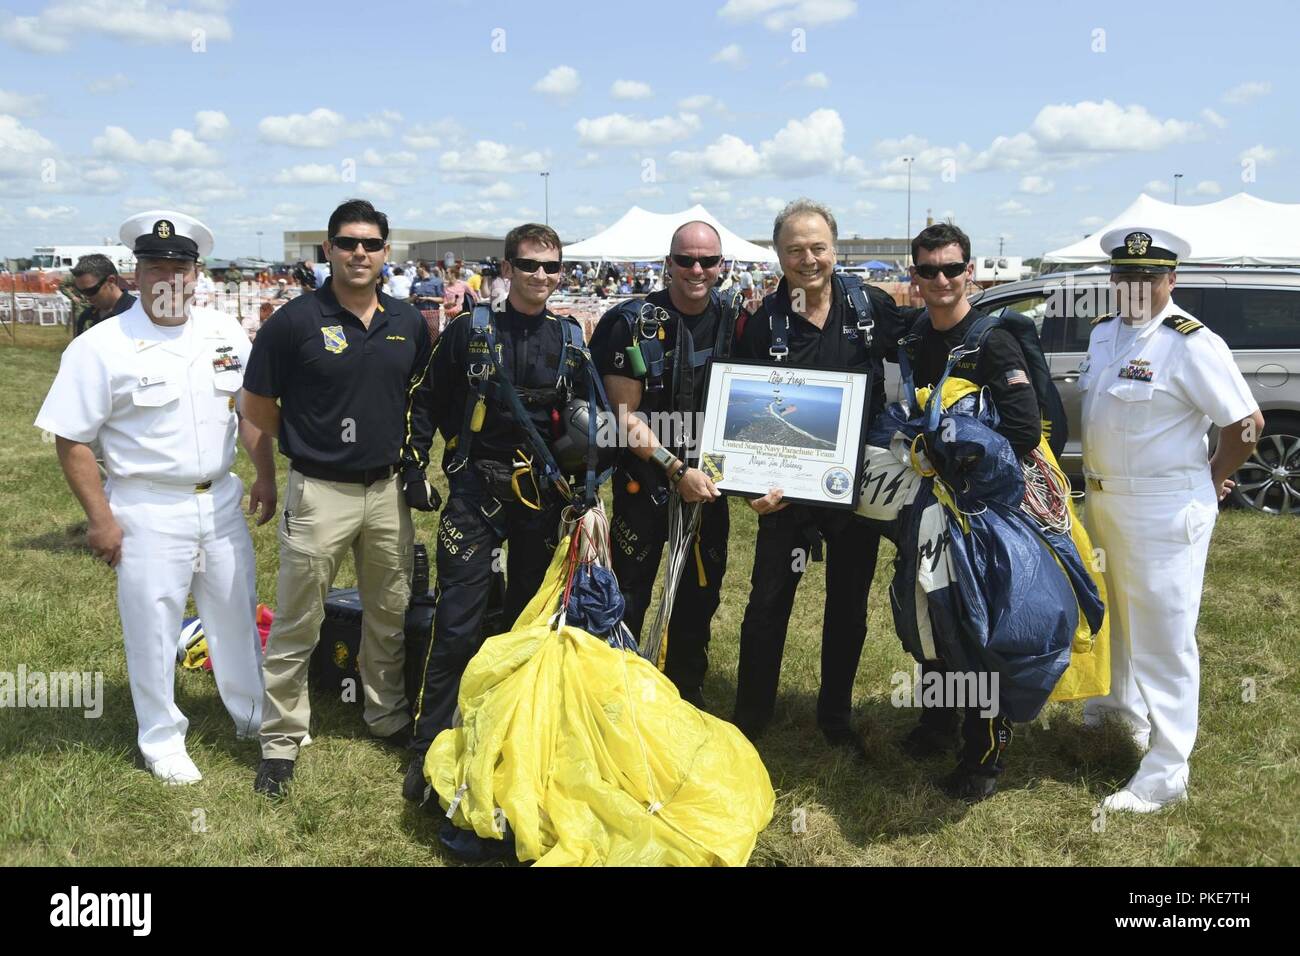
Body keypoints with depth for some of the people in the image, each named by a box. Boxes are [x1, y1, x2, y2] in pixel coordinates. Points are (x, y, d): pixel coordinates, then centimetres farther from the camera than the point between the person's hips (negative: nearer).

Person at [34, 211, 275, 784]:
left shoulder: (225, 333, 3)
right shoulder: (102, 346, -11)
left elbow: (249, 410, 11)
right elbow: (72, 439, -10)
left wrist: (265, 477, 6)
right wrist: (99, 517, -12)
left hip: (221, 501, 4)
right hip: (148, 512, -4)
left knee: (237, 616, 17)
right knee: (152, 631, 7)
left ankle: (253, 715, 36)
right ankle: (162, 740, 26)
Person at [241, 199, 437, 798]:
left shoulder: (409, 324, 5)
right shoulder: (296, 320, -9)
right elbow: (258, 404, -2)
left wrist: (413, 453, 6)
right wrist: (310, 445, 3)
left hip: (388, 490, 5)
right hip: (320, 494, -4)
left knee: (391, 614, 16)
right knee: (296, 625, 3)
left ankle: (388, 716, 34)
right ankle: (281, 739, 17)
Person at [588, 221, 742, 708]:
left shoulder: (733, 318, 2)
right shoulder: (635, 322, -11)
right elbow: (626, 416, -13)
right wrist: (677, 470, -18)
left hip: (708, 480, 4)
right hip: (646, 481, -4)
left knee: (701, 593, 14)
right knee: (629, 595, 2)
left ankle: (687, 693, 31)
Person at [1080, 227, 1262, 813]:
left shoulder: (1191, 343, -17)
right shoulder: (1102, 333, 6)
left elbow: (1247, 423, -14)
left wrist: (1211, 480, -2)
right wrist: (1099, 484, 11)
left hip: (1163, 512, -8)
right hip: (1102, 501, 8)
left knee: (1163, 634, -1)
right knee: (1114, 612, 24)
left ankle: (1165, 773, 7)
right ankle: (1122, 702, 47)